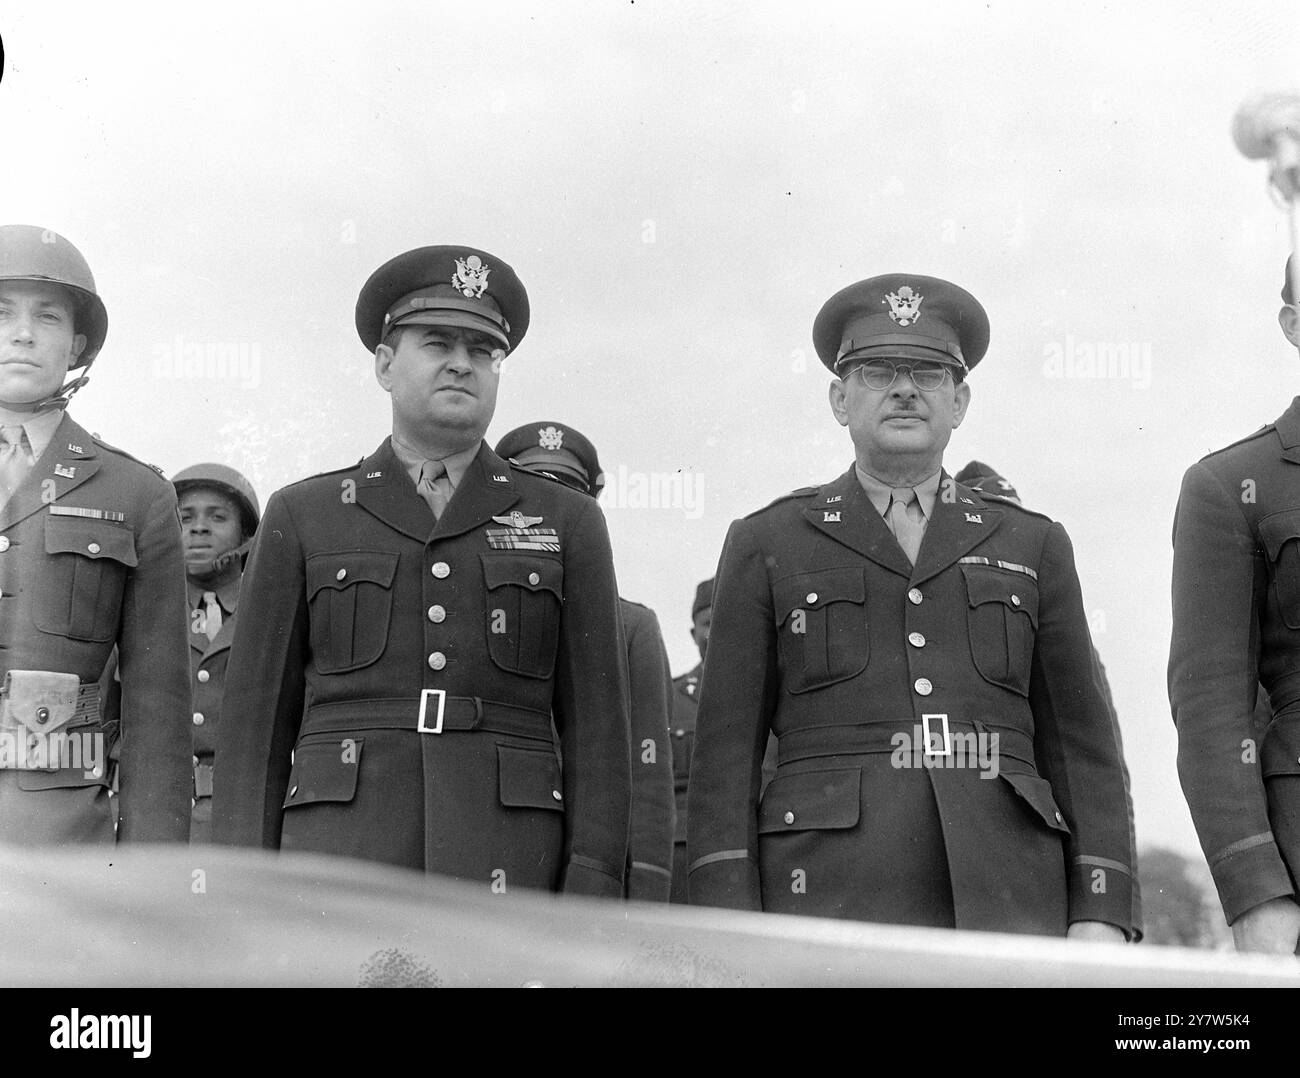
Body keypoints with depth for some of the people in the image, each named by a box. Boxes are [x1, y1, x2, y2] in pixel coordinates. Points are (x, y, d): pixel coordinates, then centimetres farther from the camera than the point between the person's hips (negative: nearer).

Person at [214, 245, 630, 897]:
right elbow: (255, 726, 9)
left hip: (509, 879, 0)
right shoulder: (302, 518, 12)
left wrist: (589, 915, -4)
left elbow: (595, 726, 7)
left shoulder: (566, 524, 12)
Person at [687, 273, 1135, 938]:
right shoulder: (765, 546, 12)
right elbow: (725, 752, 6)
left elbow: (1078, 744, 13)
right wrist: (731, 933, -4)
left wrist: (1100, 915, 2)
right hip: (831, 902, -1)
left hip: (1007, 905, 2)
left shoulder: (1032, 546, 17)